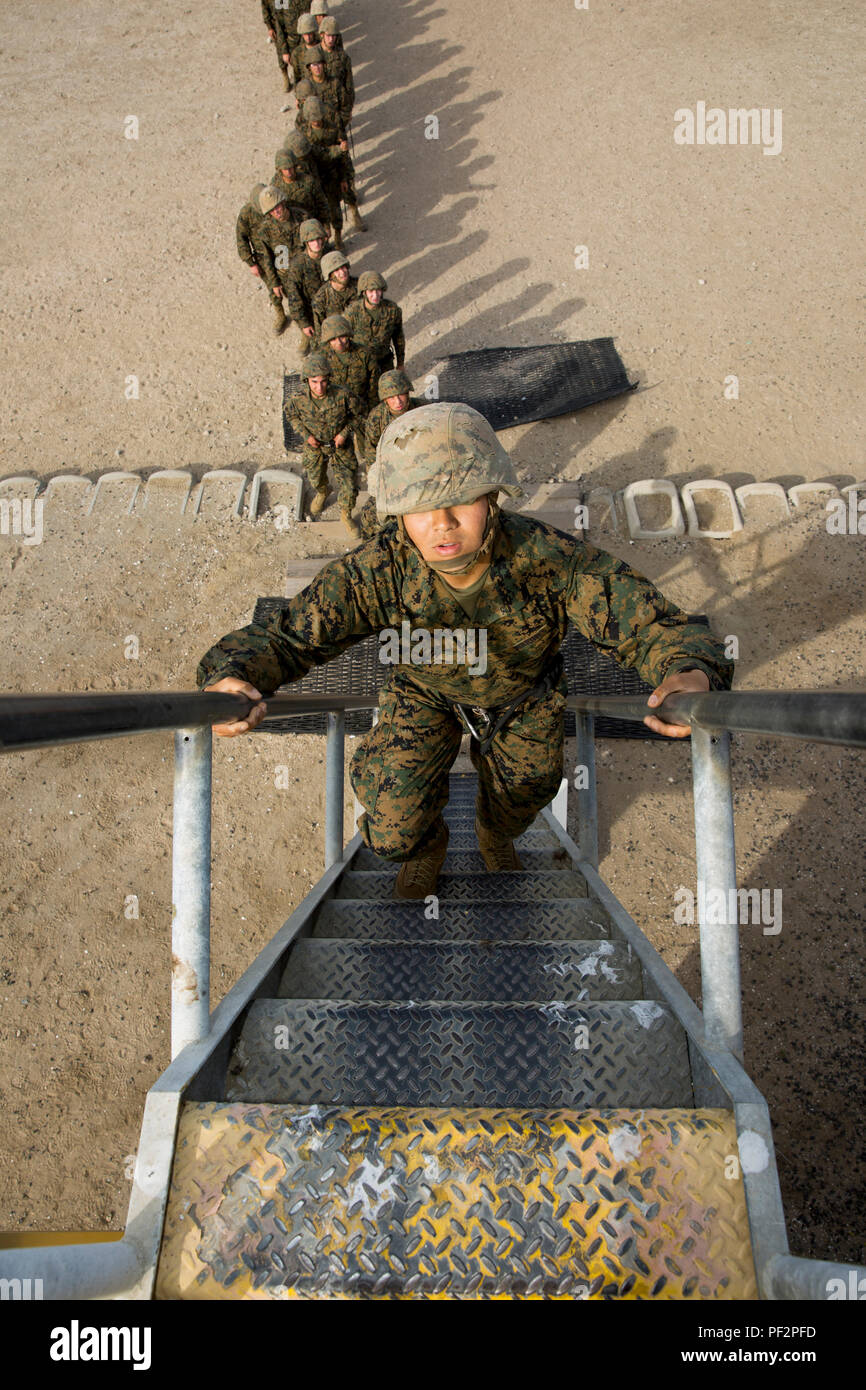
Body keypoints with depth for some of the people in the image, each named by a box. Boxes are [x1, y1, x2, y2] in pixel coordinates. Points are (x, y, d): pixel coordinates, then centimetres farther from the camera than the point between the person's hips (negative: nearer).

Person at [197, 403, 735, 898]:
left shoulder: (551, 559, -40)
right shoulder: (377, 572, -38)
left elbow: (651, 621, -40)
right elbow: (285, 635, -34)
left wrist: (691, 673, -65)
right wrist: (230, 676, -59)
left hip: (524, 693, 1)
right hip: (424, 692, 0)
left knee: (523, 794, 20)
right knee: (394, 831, -11)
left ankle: (496, 835, 62)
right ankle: (428, 843, 31)